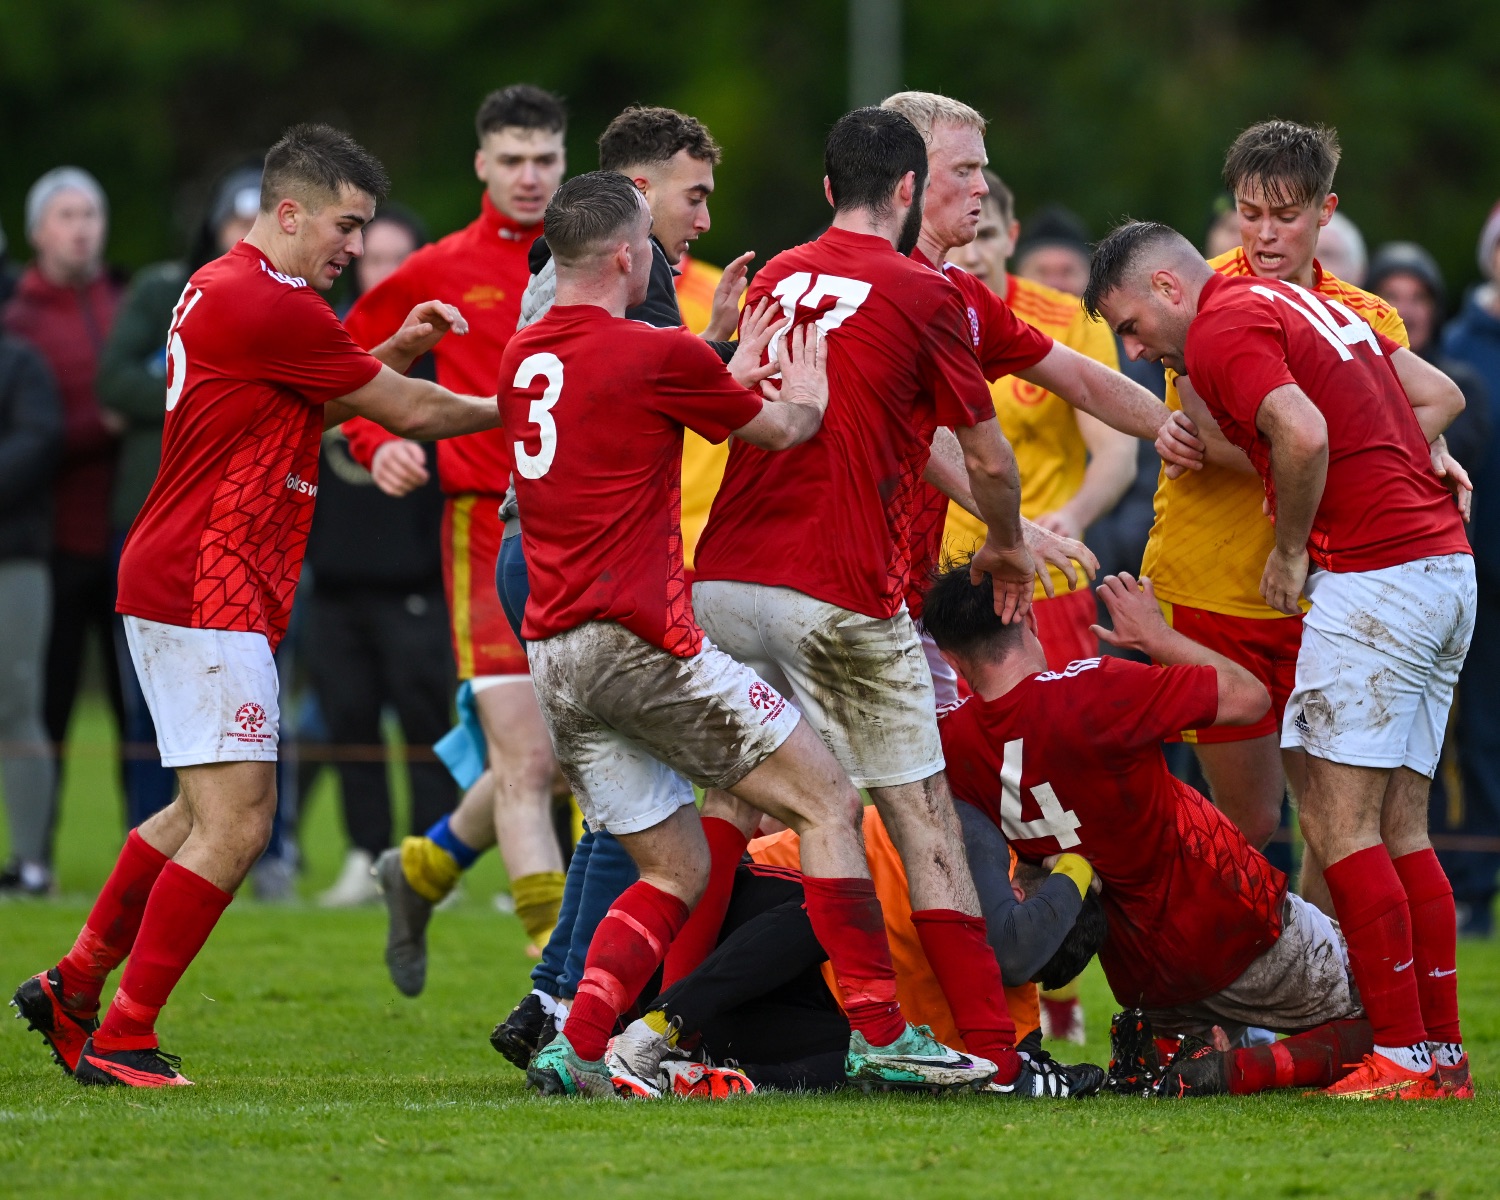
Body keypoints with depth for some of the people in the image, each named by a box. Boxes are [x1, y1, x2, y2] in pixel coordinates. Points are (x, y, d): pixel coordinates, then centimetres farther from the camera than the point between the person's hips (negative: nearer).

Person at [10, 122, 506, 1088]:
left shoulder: (221, 288, 15)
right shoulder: (270, 307, -16)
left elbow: (320, 400, 27)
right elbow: (408, 412, -9)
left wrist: (394, 350, 12)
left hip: (184, 586, 11)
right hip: (209, 597, -11)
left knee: (211, 811, 21)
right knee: (237, 823, -12)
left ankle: (75, 987, 28)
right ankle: (119, 1039, -9)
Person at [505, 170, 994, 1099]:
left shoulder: (523, 359, 12)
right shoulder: (656, 355, -8)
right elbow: (780, 430, 9)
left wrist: (733, 375, 32)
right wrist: (806, 399, 30)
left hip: (555, 656, 8)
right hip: (644, 639, -8)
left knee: (676, 870, 14)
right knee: (829, 803, 1)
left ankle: (576, 1049, -3)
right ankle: (880, 1034, -4)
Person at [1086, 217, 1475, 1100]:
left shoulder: (1220, 330, -7)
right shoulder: (1294, 302, 22)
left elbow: (1304, 434, -24)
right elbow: (1441, 394, 25)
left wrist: (1291, 551, -10)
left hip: (1374, 571, -9)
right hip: (1446, 564, 9)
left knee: (1339, 823, -7)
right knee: (1399, 826, 11)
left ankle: (1403, 1057, -9)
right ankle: (1444, 1051, 10)